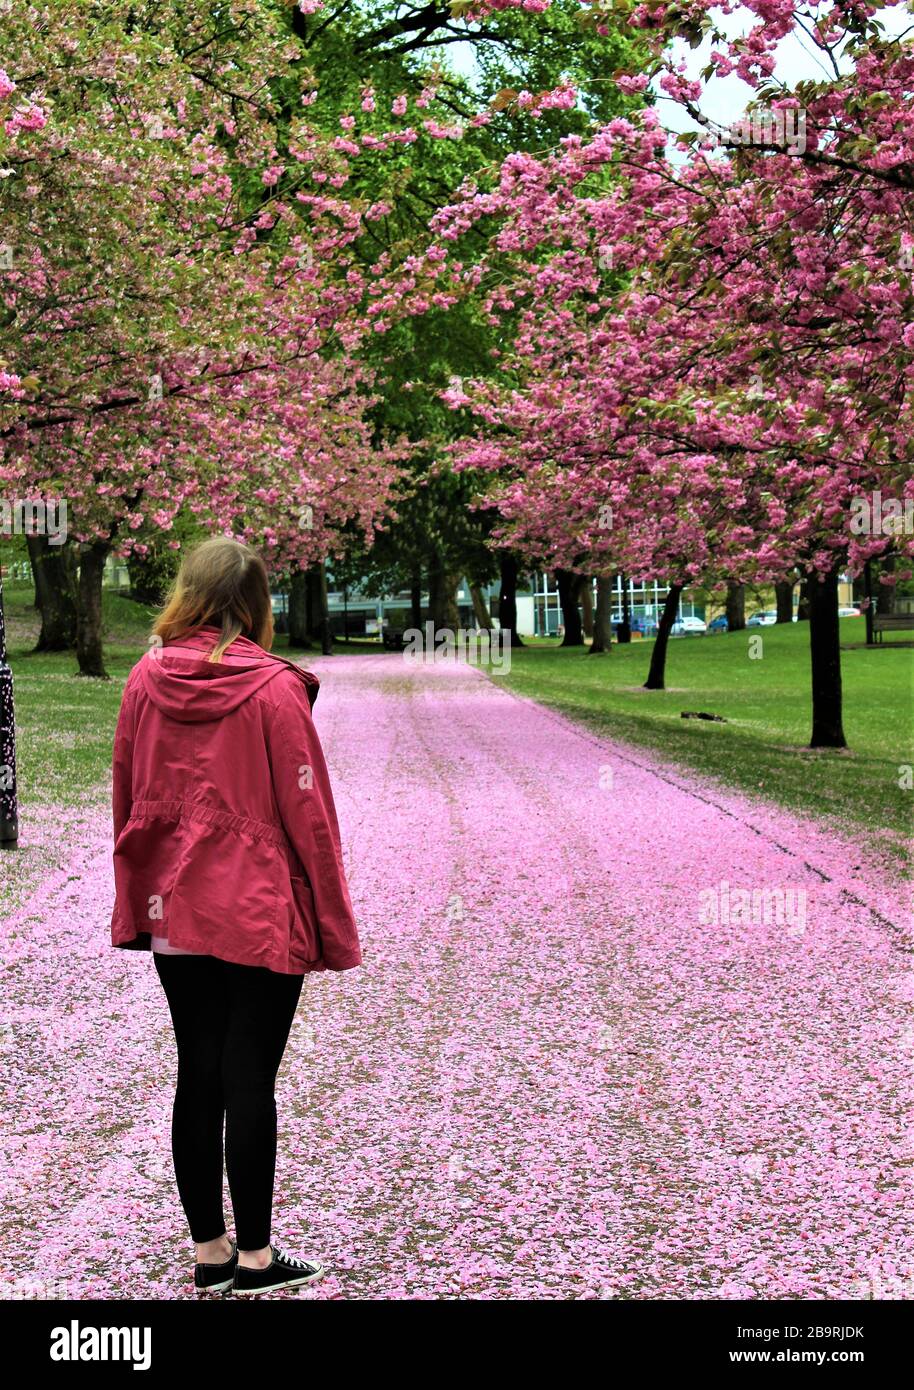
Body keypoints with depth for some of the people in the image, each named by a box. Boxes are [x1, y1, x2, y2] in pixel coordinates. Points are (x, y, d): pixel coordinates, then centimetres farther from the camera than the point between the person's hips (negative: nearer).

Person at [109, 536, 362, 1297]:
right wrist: (334, 926, -3)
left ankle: (209, 1250, 19)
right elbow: (307, 812, -11)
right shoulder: (273, 687, -12)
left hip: (175, 914, 4)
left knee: (198, 1077, 11)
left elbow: (128, 801, 6)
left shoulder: (146, 681, 0)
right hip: (262, 917, -4)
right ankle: (254, 1256, 11)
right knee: (249, 1082, 2)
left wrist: (136, 905, 16)